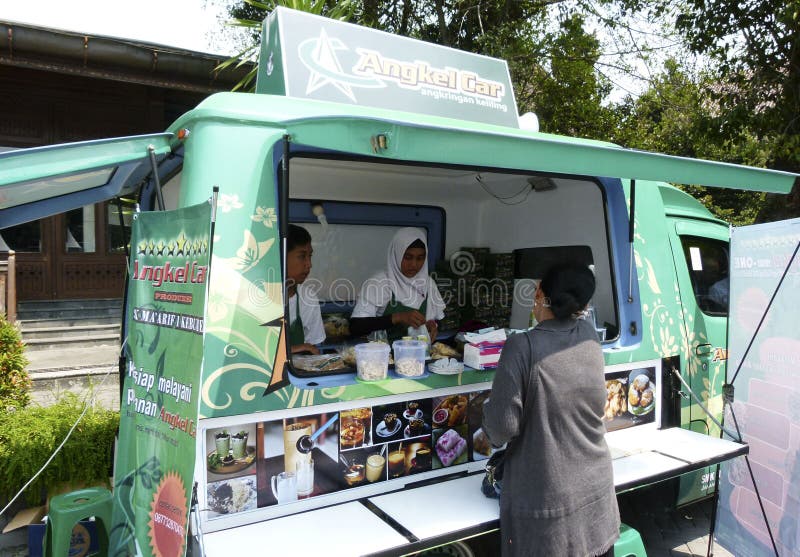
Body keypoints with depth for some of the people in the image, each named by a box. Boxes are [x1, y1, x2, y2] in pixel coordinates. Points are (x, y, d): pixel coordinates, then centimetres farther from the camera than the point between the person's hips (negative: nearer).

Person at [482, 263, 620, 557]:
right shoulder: (589, 336, -4)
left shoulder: (523, 346, -22)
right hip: (596, 493, 5)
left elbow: (503, 426, -20)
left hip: (548, 504, -5)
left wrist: (490, 419, 0)